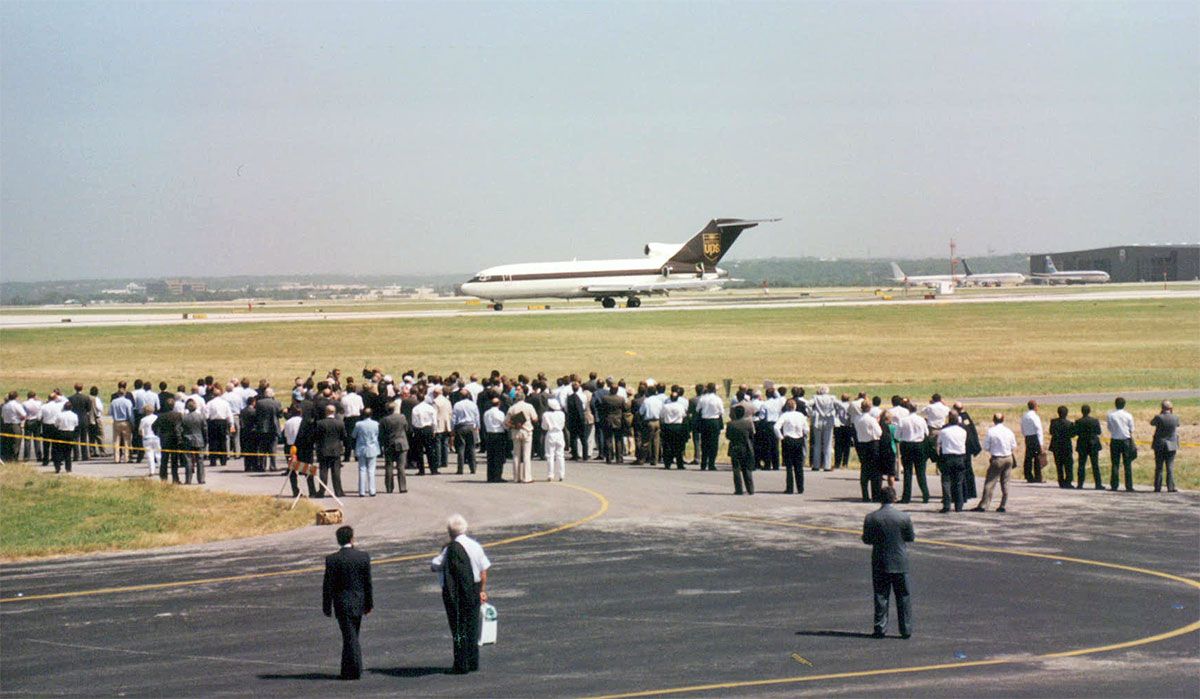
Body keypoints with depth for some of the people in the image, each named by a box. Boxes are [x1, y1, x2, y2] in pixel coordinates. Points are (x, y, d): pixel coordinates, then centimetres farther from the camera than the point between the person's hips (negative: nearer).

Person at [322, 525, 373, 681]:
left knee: (350, 637, -1)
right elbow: (368, 583, 2)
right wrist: (369, 603, 11)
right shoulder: (364, 557, -4)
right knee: (352, 636, 15)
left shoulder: (332, 560, -11)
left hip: (342, 603, -3)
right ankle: (348, 669, 22)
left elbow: (328, 586, -8)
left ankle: (354, 670, -4)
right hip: (359, 602, 3)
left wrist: (327, 607, 1)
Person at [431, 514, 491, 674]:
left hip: (455, 593, -6)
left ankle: (461, 665, 3)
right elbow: (484, 571, 6)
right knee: (472, 627, 15)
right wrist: (482, 590, 15)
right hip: (474, 592, 6)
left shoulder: (451, 549, -17)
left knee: (459, 629, 2)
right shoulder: (475, 546, 1)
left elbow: (434, 567, -16)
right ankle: (473, 662, 21)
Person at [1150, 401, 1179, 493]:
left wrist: (1160, 413, 5)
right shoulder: (1175, 418, -9)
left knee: (1159, 468, 6)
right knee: (1170, 467, 5)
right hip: (1171, 446, 1)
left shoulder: (1159, 417, -15)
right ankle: (1170, 487, 0)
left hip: (1159, 446, -1)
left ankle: (1157, 487, 6)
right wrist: (1172, 413, 11)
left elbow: (1151, 422, 6)